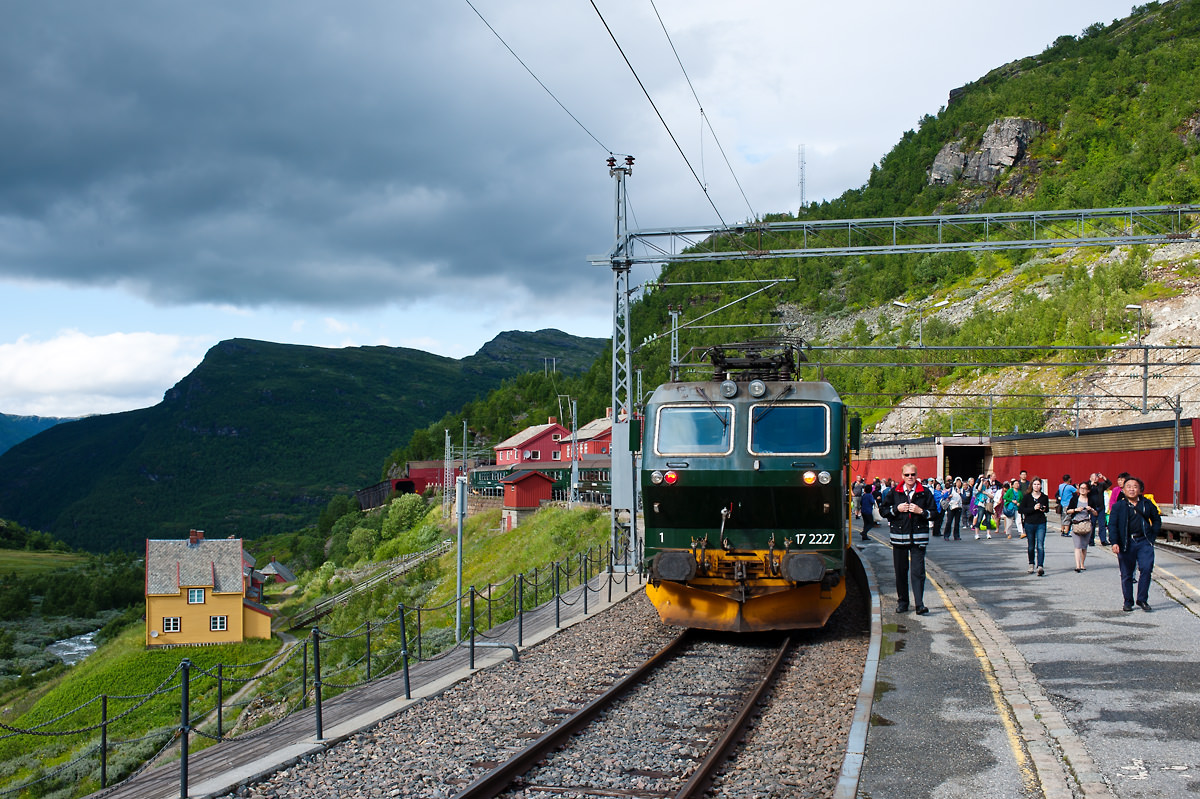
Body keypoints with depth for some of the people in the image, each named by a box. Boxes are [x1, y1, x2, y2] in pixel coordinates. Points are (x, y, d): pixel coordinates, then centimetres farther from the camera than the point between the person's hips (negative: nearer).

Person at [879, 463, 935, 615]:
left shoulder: (925, 493, 4)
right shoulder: (894, 492, 6)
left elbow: (933, 513, 5)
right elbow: (882, 509, 8)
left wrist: (921, 511, -12)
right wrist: (896, 509, -8)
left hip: (918, 538, -2)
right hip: (899, 536, 2)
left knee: (918, 571, -8)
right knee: (900, 571, 8)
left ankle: (919, 604, -9)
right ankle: (902, 602, 20)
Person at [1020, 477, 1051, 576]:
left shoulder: (1044, 497, 3)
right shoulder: (1026, 497, 0)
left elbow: (1047, 509, 16)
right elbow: (1022, 510, -7)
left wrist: (1044, 509, -7)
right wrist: (1034, 508, -17)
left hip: (1041, 524, -1)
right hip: (1029, 523, 1)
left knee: (1040, 546, -11)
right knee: (1031, 546, 12)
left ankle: (1040, 567, -18)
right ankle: (1031, 565, 29)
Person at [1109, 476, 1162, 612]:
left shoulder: (1147, 504, 8)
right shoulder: (1118, 506, 2)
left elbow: (1157, 520, 20)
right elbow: (1113, 526, -3)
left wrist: (1152, 536, 8)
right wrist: (1114, 542, -16)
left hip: (1144, 542, 1)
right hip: (1126, 543, -1)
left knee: (1146, 569, -13)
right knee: (1126, 574, 5)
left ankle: (1142, 599, 1)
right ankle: (1128, 602, 17)